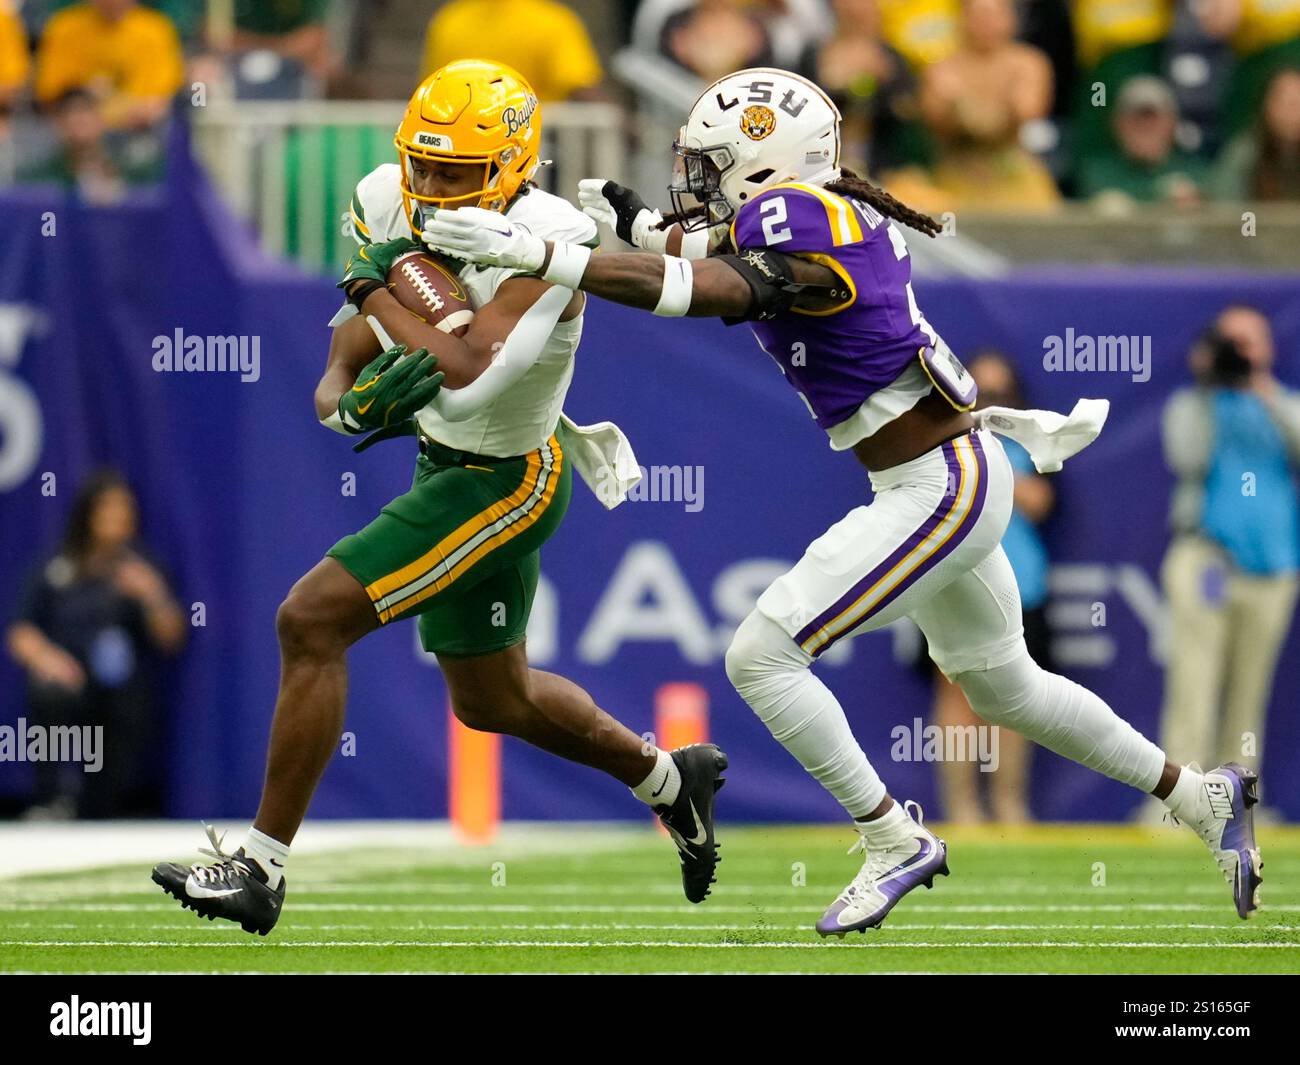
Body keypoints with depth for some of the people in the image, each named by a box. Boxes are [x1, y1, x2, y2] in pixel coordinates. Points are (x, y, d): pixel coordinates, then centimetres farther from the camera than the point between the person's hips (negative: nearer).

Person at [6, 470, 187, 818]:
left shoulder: (142, 566, 8)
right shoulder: (55, 571, 8)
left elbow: (171, 639, 2)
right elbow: (20, 634, 4)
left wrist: (153, 599, -17)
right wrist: (44, 656, -18)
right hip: (72, 686, 0)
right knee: (48, 691, -36)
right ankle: (55, 793, -27)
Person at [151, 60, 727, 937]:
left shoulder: (547, 242, -28)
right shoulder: (394, 203, -6)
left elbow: (467, 372, -37)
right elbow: (360, 337, 6)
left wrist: (377, 286, -26)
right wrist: (343, 393, -16)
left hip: (505, 482, -9)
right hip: (449, 465, 9)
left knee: (311, 622, -17)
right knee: (492, 700, 24)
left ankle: (262, 867, -10)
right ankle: (670, 780, 47)